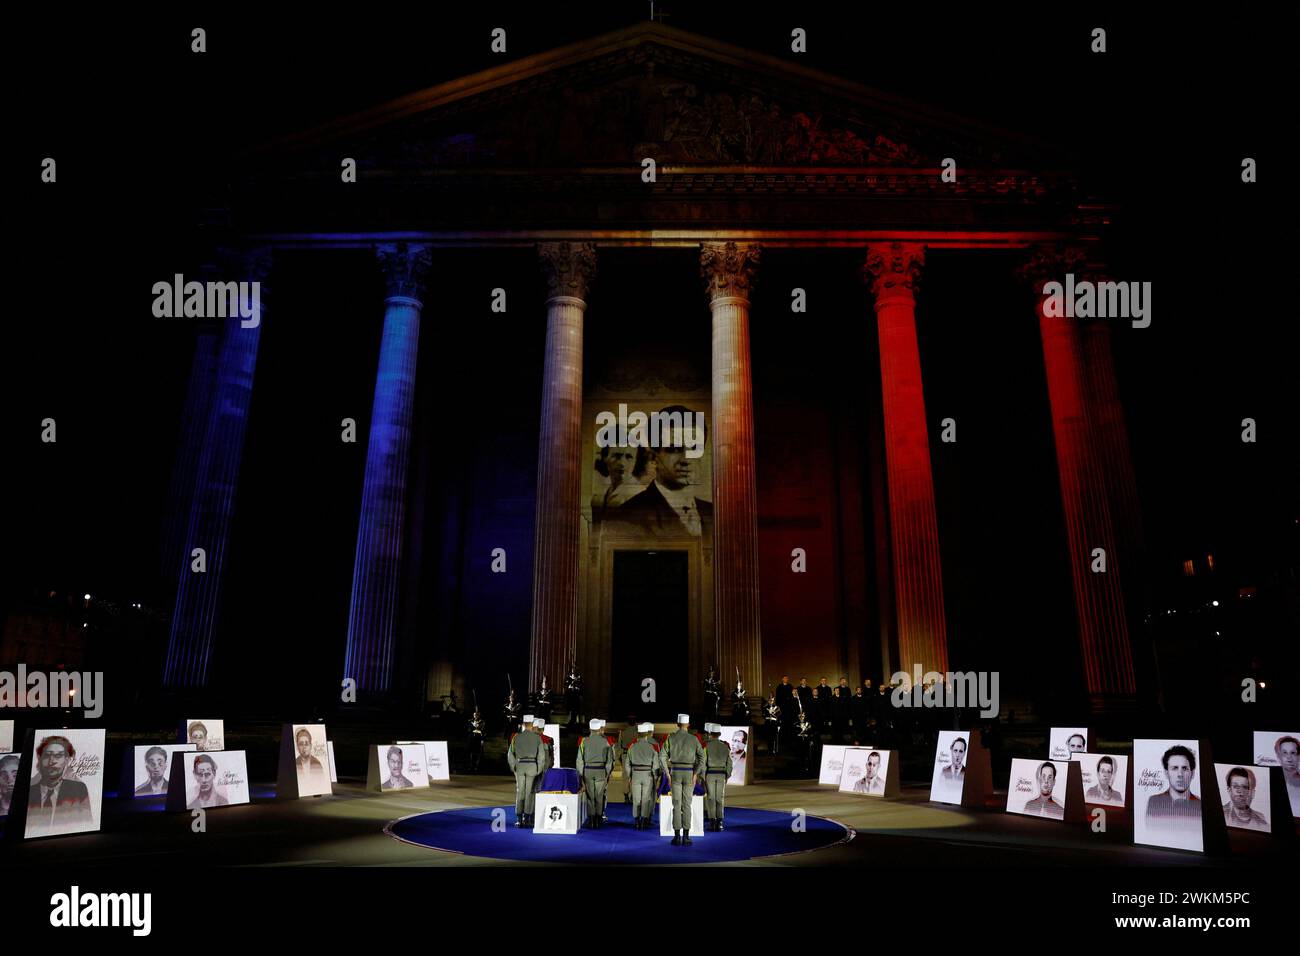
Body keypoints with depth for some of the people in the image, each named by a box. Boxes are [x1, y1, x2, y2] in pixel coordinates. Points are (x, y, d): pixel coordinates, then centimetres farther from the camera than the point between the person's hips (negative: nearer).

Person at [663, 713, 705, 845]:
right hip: (689, 773, 0)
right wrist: (696, 774, -7)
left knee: (676, 805, 4)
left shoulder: (671, 738, 0)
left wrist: (668, 775, 0)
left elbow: (663, 757, -5)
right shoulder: (694, 739, 0)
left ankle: (677, 837, 0)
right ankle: (686, 837, 0)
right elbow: (701, 757, -8)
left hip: (675, 773, 0)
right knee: (686, 805, 4)